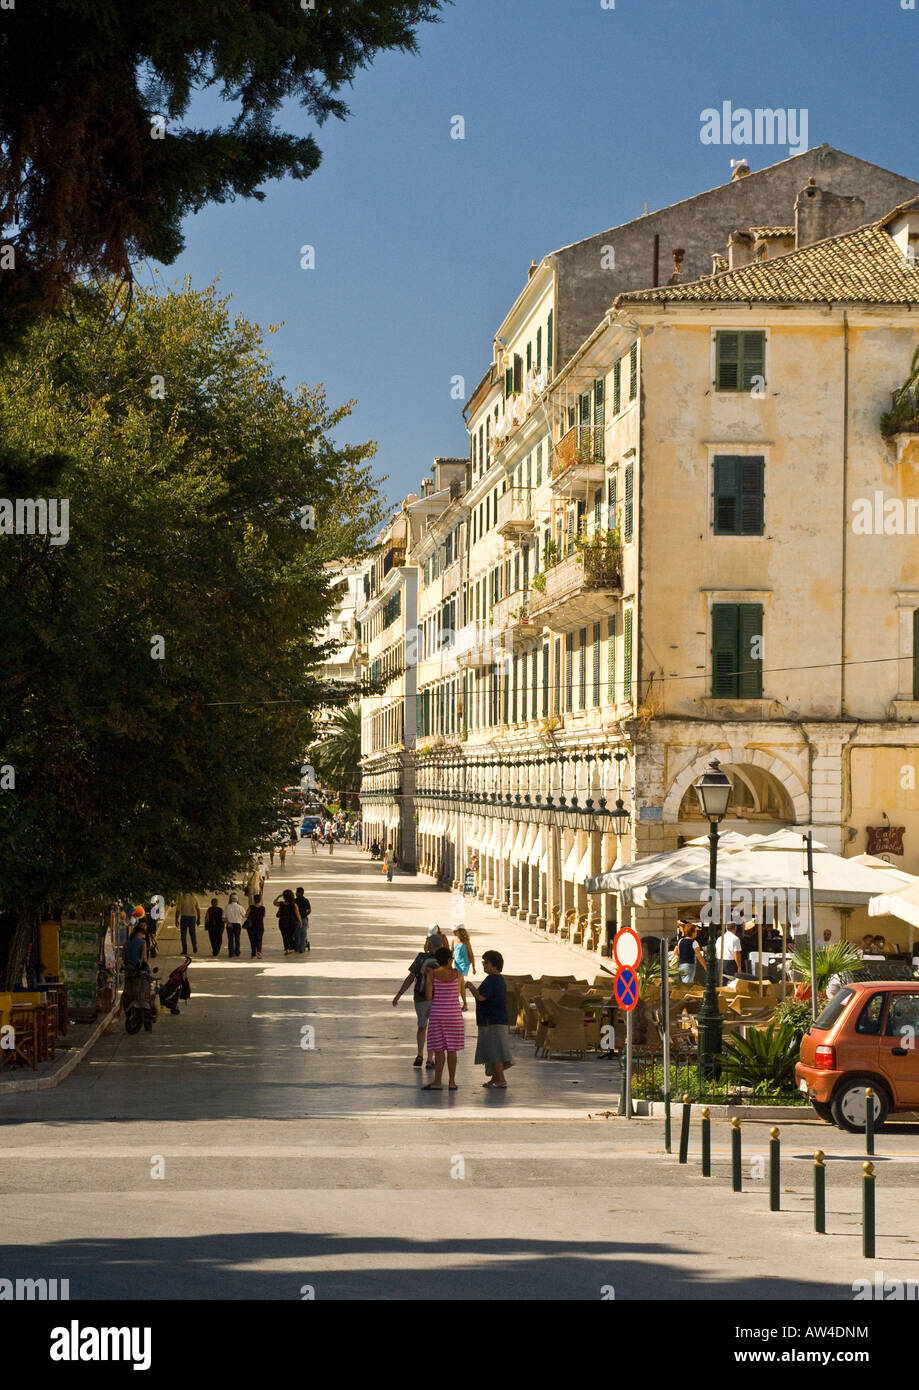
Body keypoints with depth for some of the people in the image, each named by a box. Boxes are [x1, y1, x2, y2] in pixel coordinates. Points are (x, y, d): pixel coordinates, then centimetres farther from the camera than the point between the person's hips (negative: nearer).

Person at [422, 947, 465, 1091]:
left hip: (438, 1014, -2)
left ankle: (437, 1082, 2)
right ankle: (452, 1081, 9)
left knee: (439, 1048, 2)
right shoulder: (456, 973, -3)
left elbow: (428, 997, -9)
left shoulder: (433, 974, -8)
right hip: (454, 1013, 2)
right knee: (452, 1049, 8)